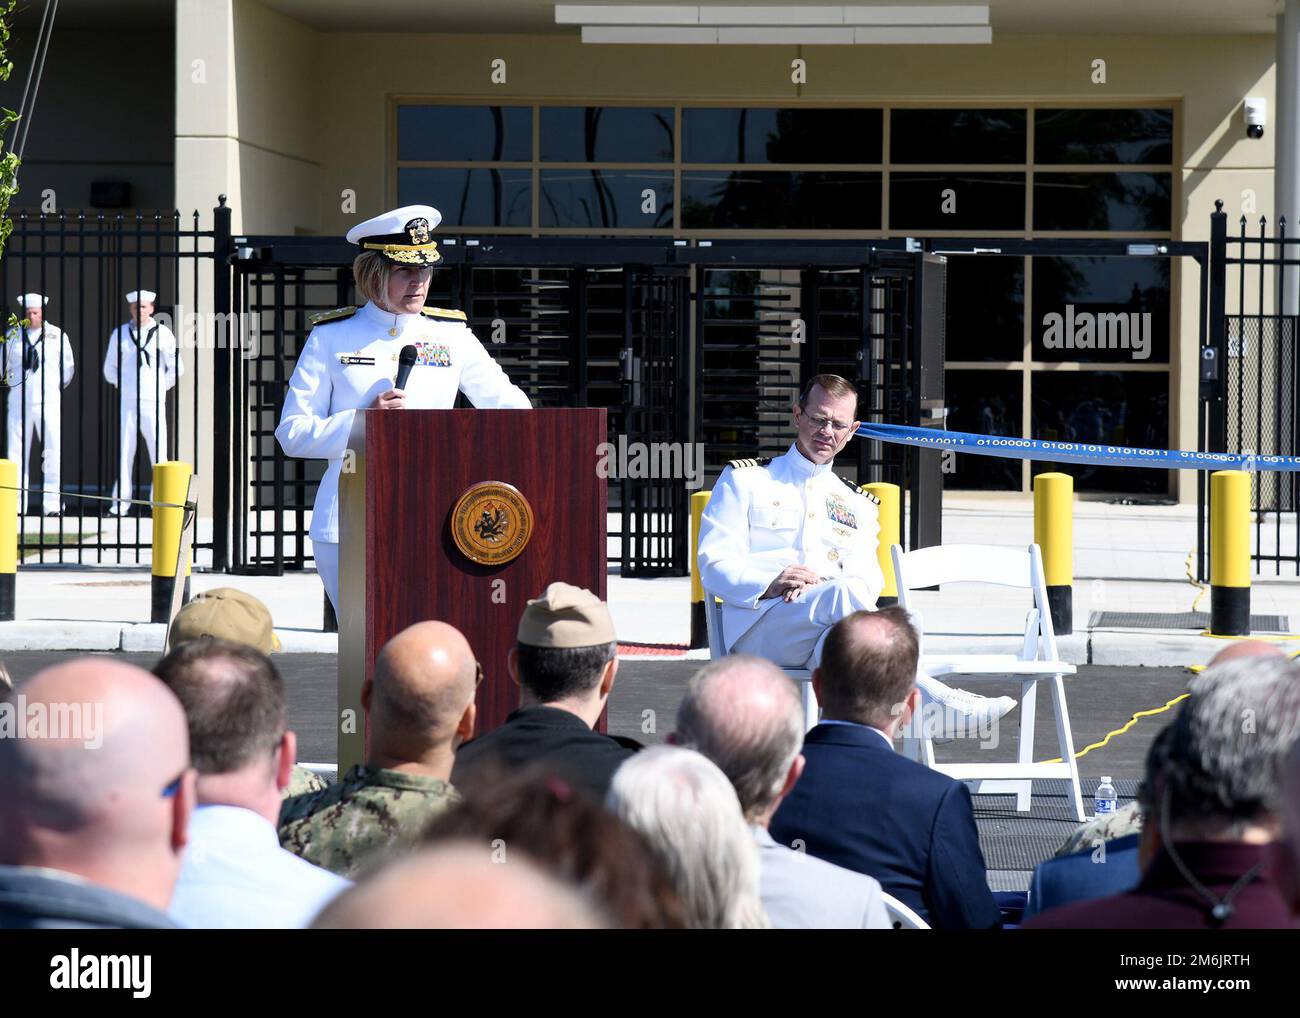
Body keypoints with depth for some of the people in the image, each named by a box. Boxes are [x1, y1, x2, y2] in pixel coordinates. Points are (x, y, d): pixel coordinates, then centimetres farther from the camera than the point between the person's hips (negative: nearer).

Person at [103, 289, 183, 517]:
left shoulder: (162, 333, 3)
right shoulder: (120, 334, 10)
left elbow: (176, 368, 7)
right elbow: (110, 367, 21)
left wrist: (160, 387, 6)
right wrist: (119, 385, 11)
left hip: (153, 401, -2)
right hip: (126, 400, 2)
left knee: (158, 449, -5)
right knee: (124, 449, 1)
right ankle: (121, 501, 4)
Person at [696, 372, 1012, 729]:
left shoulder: (858, 504, 28)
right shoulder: (744, 480, 18)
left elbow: (866, 580, 10)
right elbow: (715, 565, 6)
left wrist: (820, 585, -14)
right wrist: (769, 585, -15)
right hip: (757, 627, -3)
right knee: (842, 594, -35)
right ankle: (934, 702, -40)